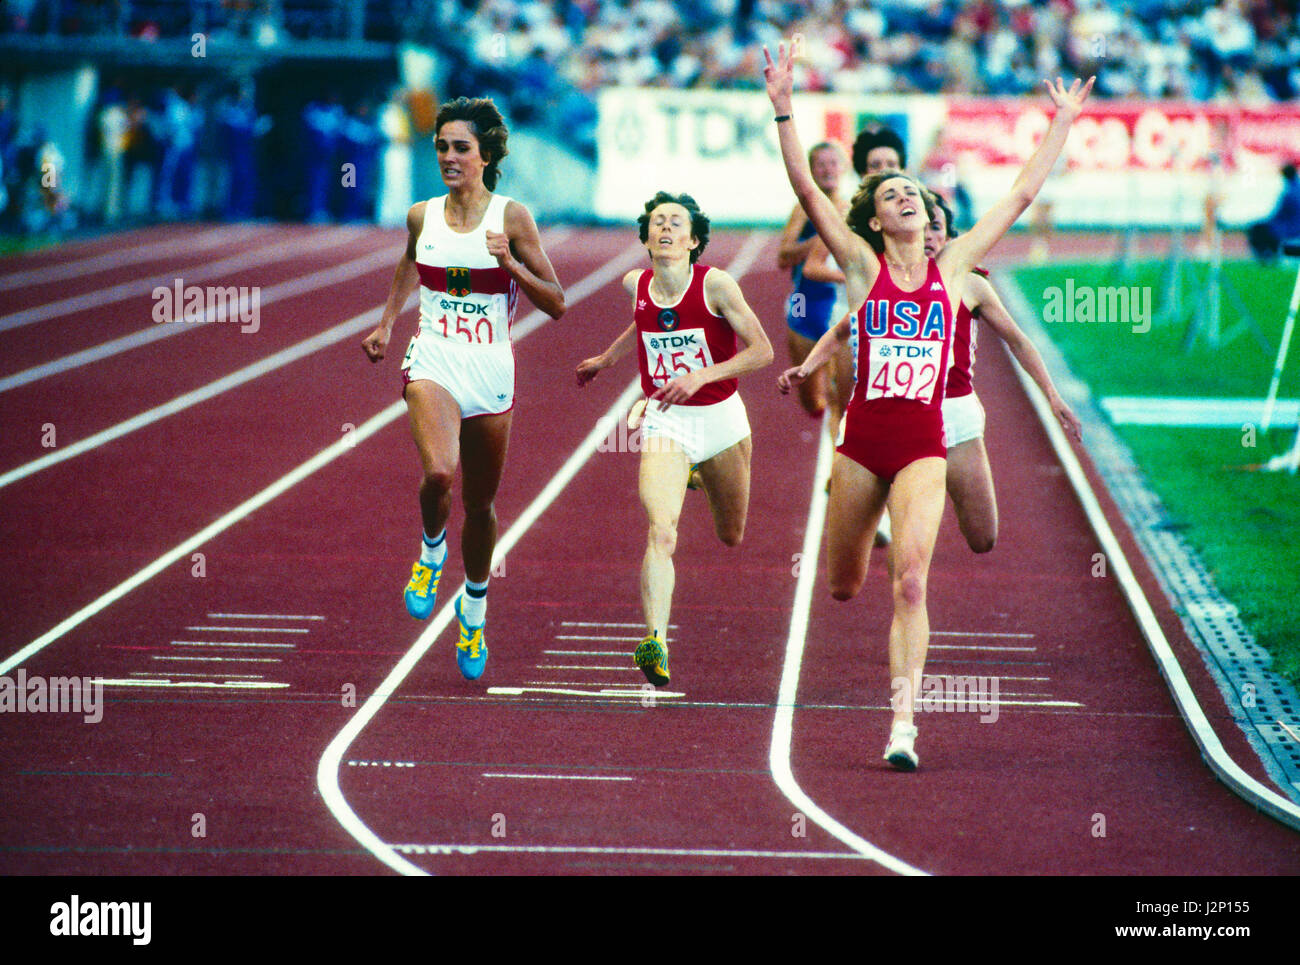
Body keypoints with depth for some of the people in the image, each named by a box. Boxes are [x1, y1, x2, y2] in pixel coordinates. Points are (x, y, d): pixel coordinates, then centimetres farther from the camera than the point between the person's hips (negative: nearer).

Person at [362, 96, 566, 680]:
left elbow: (556, 304, -4)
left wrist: (510, 263, -18)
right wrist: (386, 322, 19)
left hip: (490, 369, 0)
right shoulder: (422, 217, 4)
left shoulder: (511, 218, -4)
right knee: (438, 472, -29)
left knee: (480, 501, 11)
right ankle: (432, 549, 3)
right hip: (433, 362, 0)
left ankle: (474, 608, 35)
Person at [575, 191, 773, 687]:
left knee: (731, 535, 21)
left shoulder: (716, 285, -15)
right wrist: (605, 359, 28)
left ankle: (700, 477, 56)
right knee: (661, 533, -22)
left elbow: (762, 350, -15)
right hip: (665, 422, 1)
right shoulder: (636, 284, -4)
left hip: (720, 418, 0)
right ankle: (656, 642, -31)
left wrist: (701, 376, -24)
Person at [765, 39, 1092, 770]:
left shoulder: (952, 268, 6)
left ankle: (903, 724, -18)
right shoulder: (863, 266, 2)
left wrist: (1063, 126, 12)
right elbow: (806, 188, -6)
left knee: (911, 581, -17)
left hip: (924, 447, 0)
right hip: (862, 440, 0)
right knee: (844, 587, 11)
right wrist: (783, 109, -15)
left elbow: (1022, 196, 11)